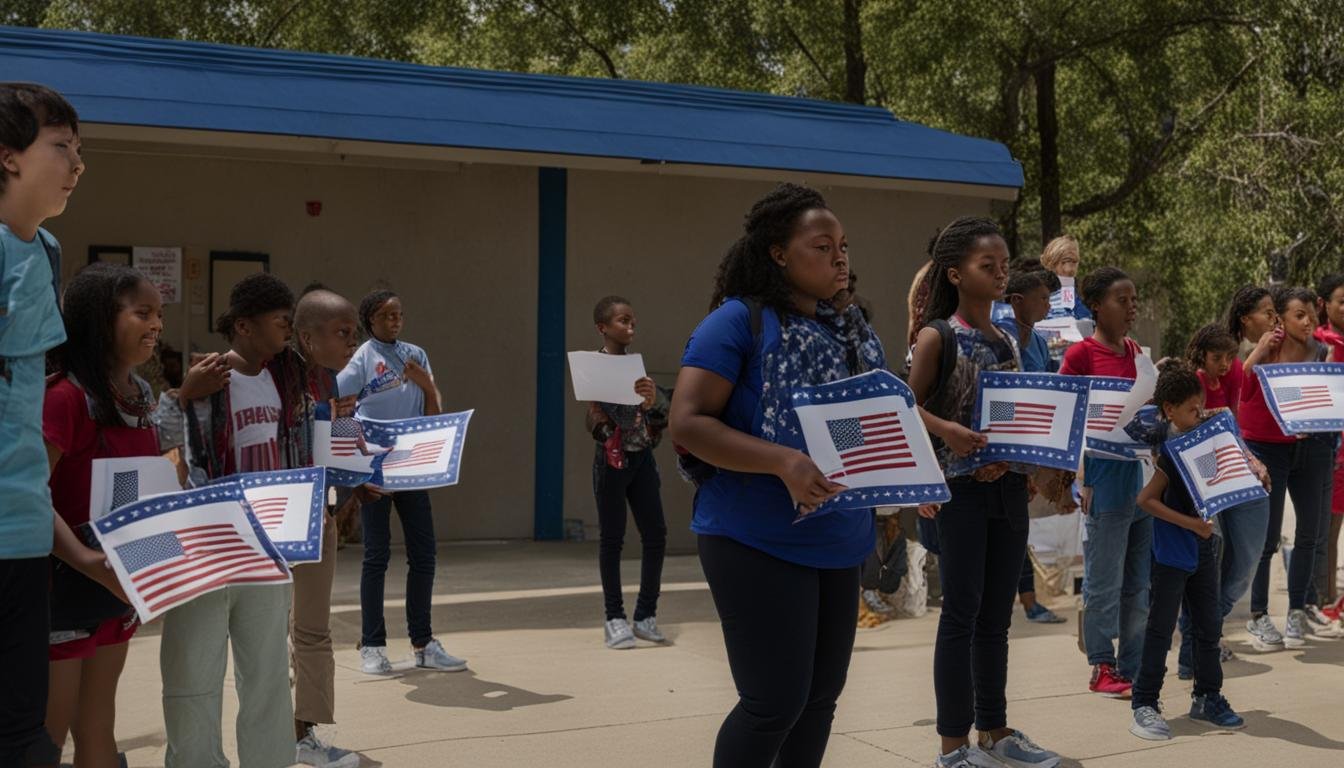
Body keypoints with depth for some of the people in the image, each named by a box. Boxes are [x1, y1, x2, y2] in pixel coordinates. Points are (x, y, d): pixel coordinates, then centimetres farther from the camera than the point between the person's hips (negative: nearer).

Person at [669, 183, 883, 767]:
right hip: (759, 543, -7)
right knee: (776, 701, -5)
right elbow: (687, 422, -18)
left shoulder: (852, 329, 10)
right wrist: (784, 462, -29)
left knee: (821, 694, 13)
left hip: (840, 541, 8)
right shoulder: (740, 320, -12)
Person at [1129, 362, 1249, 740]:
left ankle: (1207, 698, 27)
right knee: (1161, 628, -2)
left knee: (1209, 626, 14)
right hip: (1172, 552, -7)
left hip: (1203, 549, 7)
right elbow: (1146, 499, -21)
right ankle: (1144, 703, 5)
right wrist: (1190, 523, -21)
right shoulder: (1171, 451, -17)